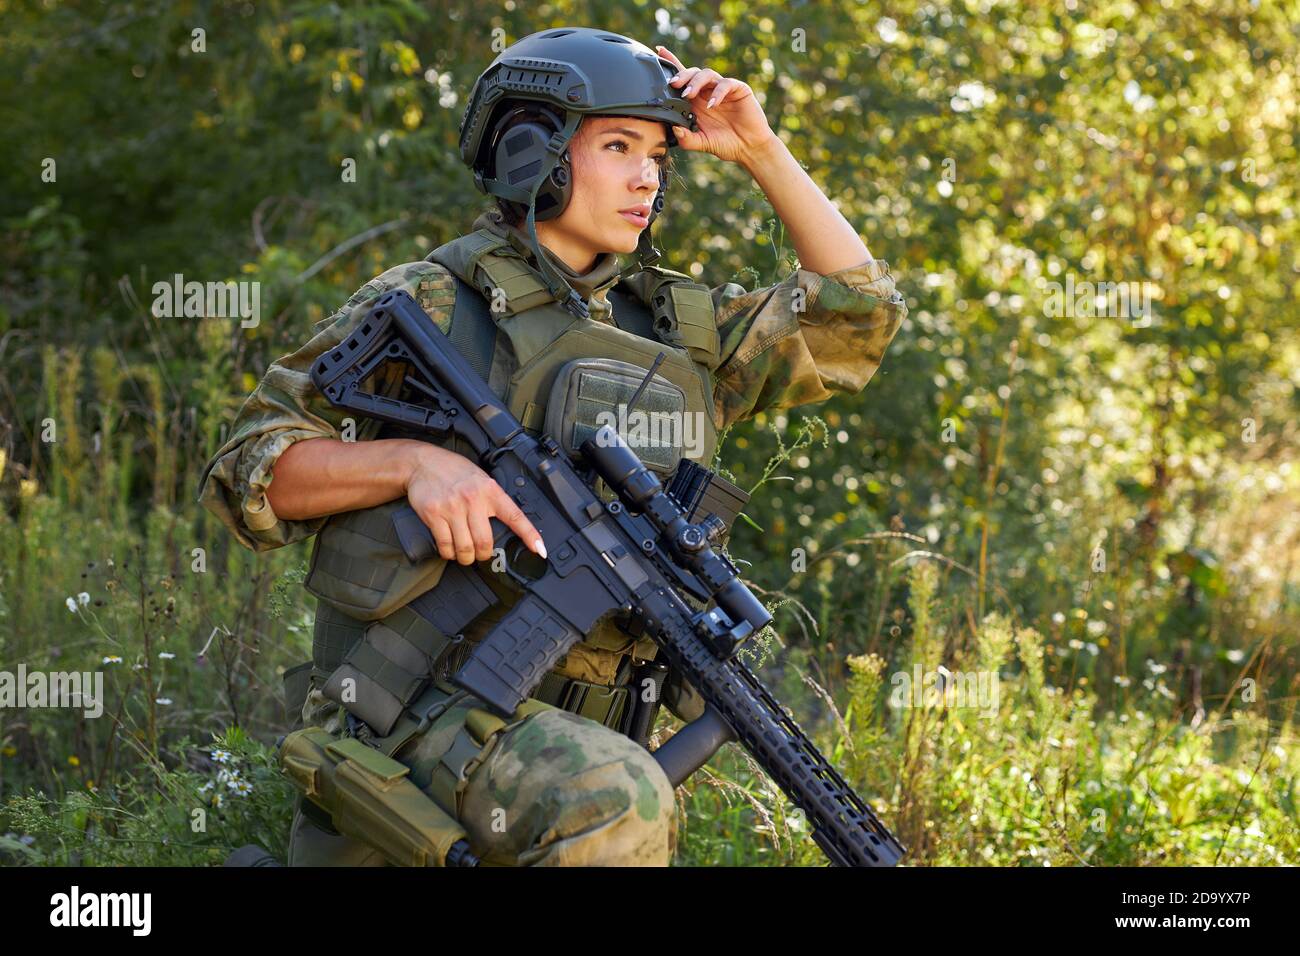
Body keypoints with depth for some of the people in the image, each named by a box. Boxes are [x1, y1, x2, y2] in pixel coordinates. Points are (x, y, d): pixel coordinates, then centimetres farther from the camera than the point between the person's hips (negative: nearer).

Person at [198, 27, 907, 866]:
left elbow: (857, 314, 19)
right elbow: (245, 471, -2)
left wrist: (762, 152, 12)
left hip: (568, 728, 6)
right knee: (613, 800, -33)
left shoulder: (678, 329, 16)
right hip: (414, 701, -6)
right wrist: (412, 462, -19)